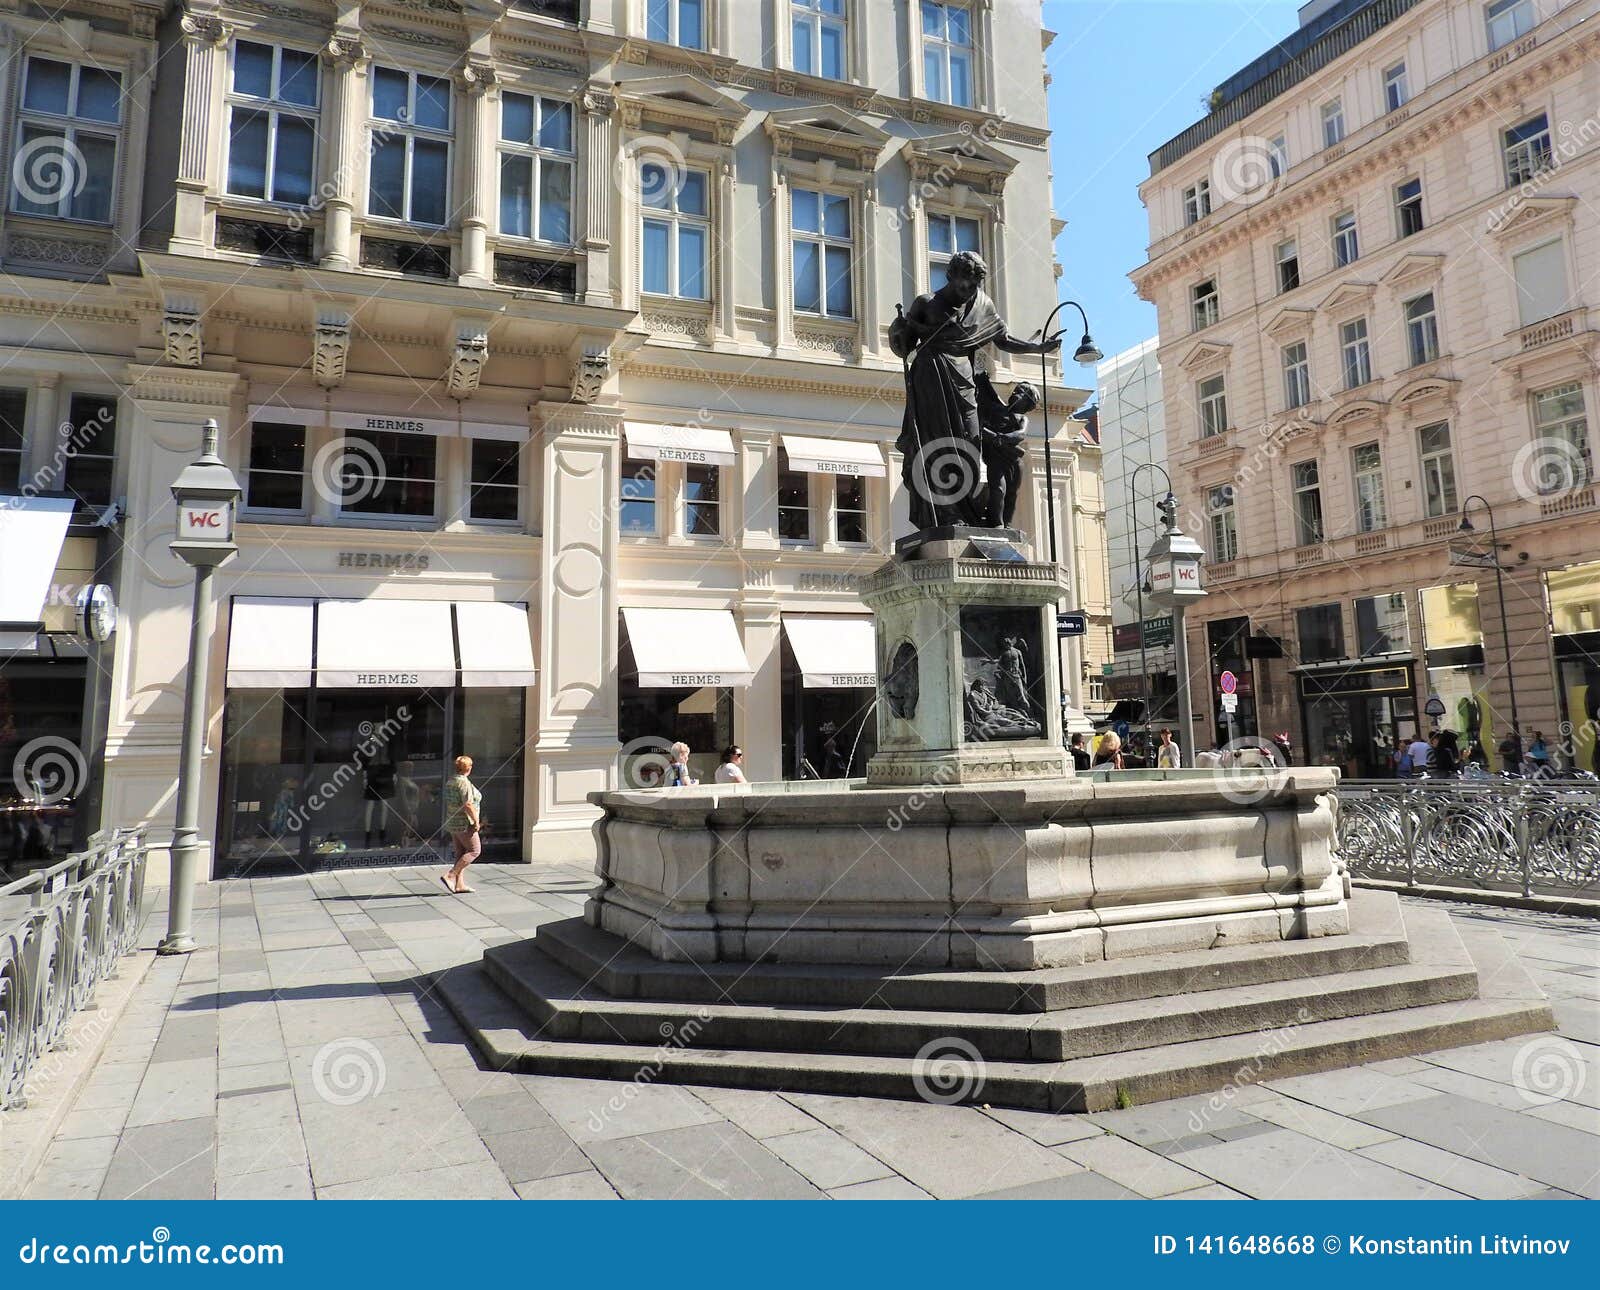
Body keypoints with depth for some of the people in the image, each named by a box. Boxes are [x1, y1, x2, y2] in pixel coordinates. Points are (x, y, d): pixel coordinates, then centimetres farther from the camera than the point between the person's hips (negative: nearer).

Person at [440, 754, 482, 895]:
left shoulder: (450, 781, 11)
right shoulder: (464, 782, -18)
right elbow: (468, 805, -25)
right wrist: (476, 821, -17)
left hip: (452, 823, 9)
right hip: (464, 824, -9)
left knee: (461, 853, 11)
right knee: (474, 850, -2)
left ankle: (459, 884, 9)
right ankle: (450, 876, -9)